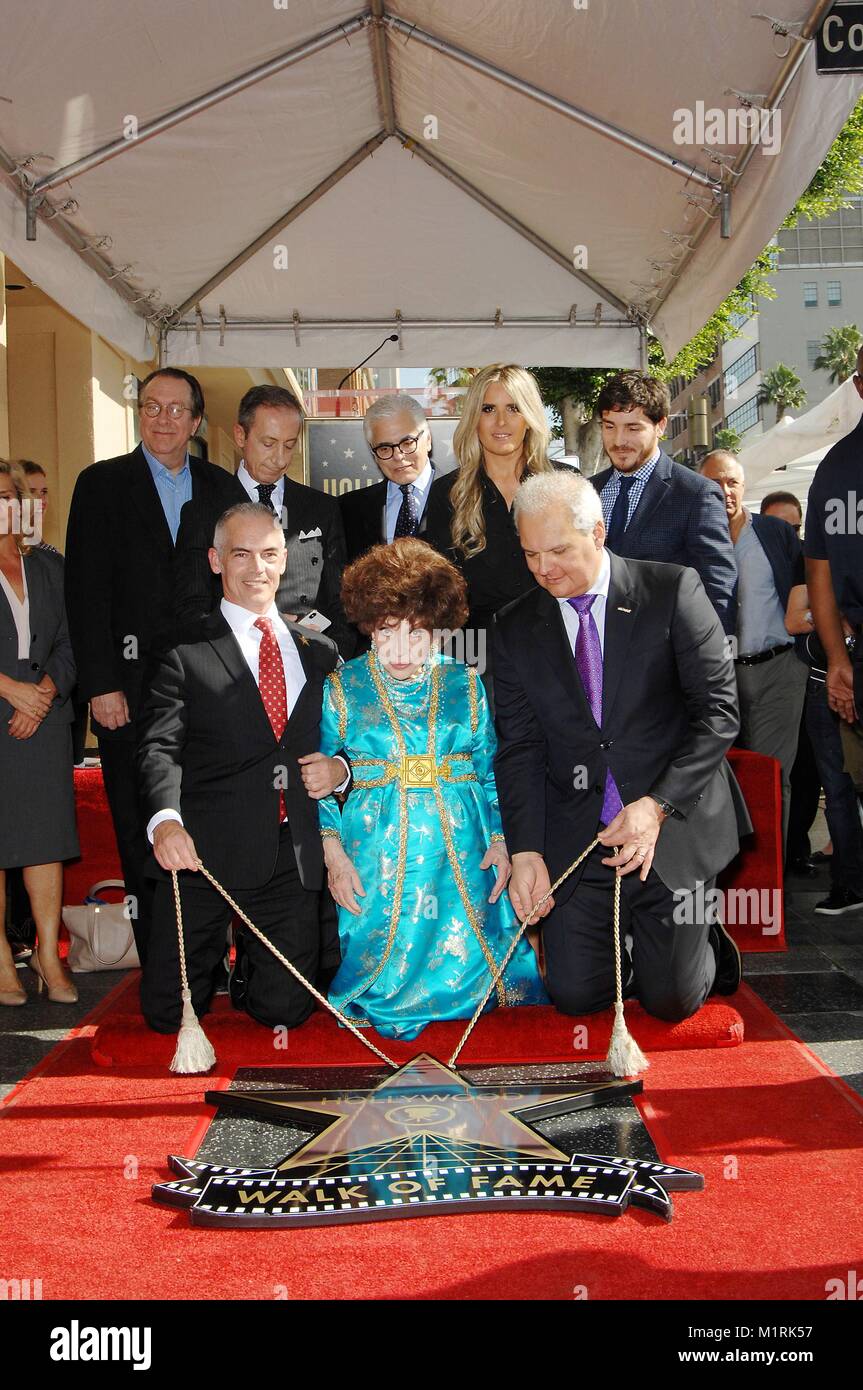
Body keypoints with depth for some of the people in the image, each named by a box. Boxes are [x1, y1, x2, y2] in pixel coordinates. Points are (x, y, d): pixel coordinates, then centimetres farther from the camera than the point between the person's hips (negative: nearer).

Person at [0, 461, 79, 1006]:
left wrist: (44, 693, -4)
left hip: (45, 716, 3)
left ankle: (48, 954, 7)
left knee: (46, 837, 1)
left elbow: (69, 645, 10)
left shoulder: (50, 567, 15)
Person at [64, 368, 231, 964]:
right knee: (142, 828, 4)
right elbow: (87, 591, -3)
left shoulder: (219, 487, 11)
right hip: (132, 687, -2)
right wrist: (101, 685, -10)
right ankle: (160, 961, 15)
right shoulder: (103, 484, 2)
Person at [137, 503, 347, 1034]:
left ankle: (245, 967, 37)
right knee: (169, 1010, 0)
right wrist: (166, 819, -28)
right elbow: (160, 747, -10)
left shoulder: (320, 652, 13)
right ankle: (214, 953, 34)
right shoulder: (185, 651, 1)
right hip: (205, 851, -2)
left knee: (285, 1007, 3)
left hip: (294, 855, 3)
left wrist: (340, 768, -5)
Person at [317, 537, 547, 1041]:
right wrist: (333, 849, -7)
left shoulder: (465, 684, 6)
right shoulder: (342, 689, 2)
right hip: (376, 846, -1)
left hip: (460, 849, 1)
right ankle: (380, 1001, 27)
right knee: (385, 959, -1)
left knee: (466, 957, -2)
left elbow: (490, 770, 8)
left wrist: (500, 840, -3)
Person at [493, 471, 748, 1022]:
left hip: (675, 820, -2)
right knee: (576, 997, 1)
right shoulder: (516, 627, 3)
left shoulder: (674, 591, -6)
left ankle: (700, 941, 33)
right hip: (575, 833, 3)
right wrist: (526, 850, -10)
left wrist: (658, 805, -20)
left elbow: (718, 710, -9)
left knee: (672, 1000, -1)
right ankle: (626, 943, 34)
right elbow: (519, 747, 2)